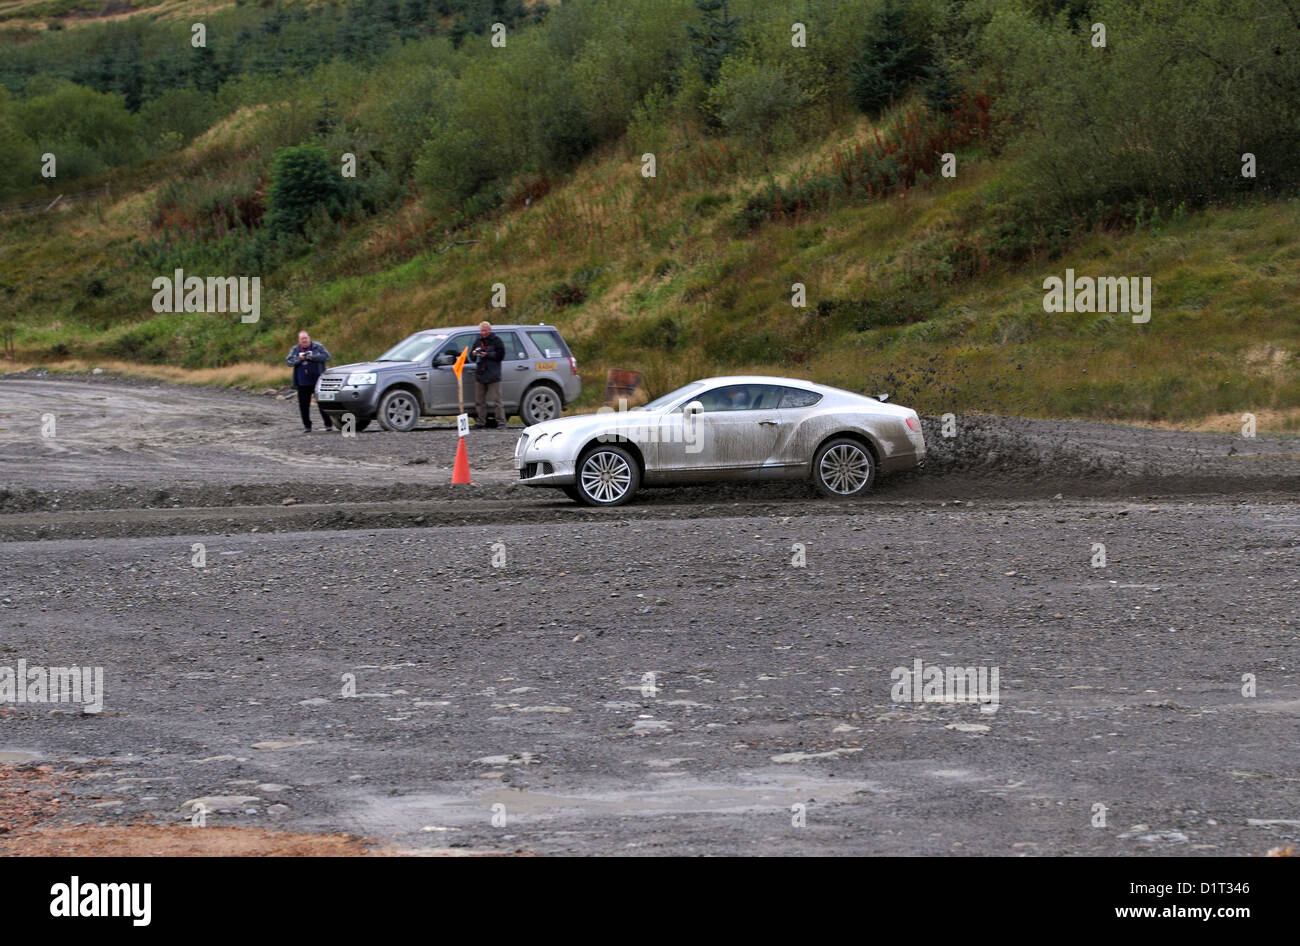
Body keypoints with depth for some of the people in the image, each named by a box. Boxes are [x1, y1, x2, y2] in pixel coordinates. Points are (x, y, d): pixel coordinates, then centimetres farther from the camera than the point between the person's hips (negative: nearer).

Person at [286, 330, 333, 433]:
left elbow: (326, 356, -11)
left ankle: (328, 425, -3)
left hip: (317, 381, -3)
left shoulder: (318, 347, 2)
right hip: (302, 383, 3)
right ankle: (307, 426, 15)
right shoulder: (295, 350, 11)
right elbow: (288, 361, -1)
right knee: (303, 405, 5)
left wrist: (312, 357, -19)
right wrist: (299, 359, -16)